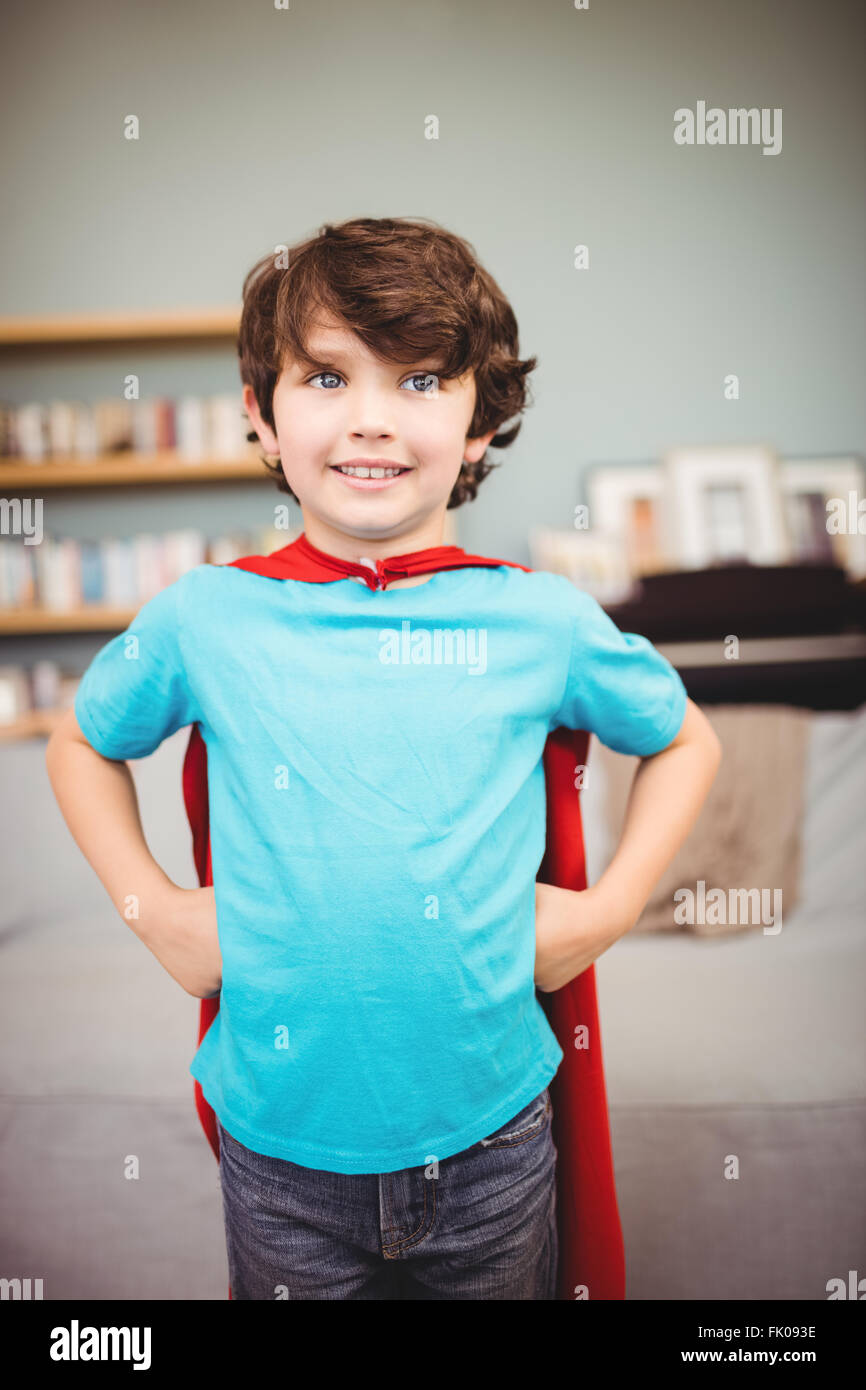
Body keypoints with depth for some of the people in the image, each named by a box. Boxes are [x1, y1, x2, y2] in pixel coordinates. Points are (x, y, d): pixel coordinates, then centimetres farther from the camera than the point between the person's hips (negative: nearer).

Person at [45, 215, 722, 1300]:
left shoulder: (542, 619, -9)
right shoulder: (205, 618, -8)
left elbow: (685, 741, 8)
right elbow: (82, 743, 11)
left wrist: (610, 907, -2)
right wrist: (150, 907, 0)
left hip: (490, 1134, 1)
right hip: (279, 1138, 0)